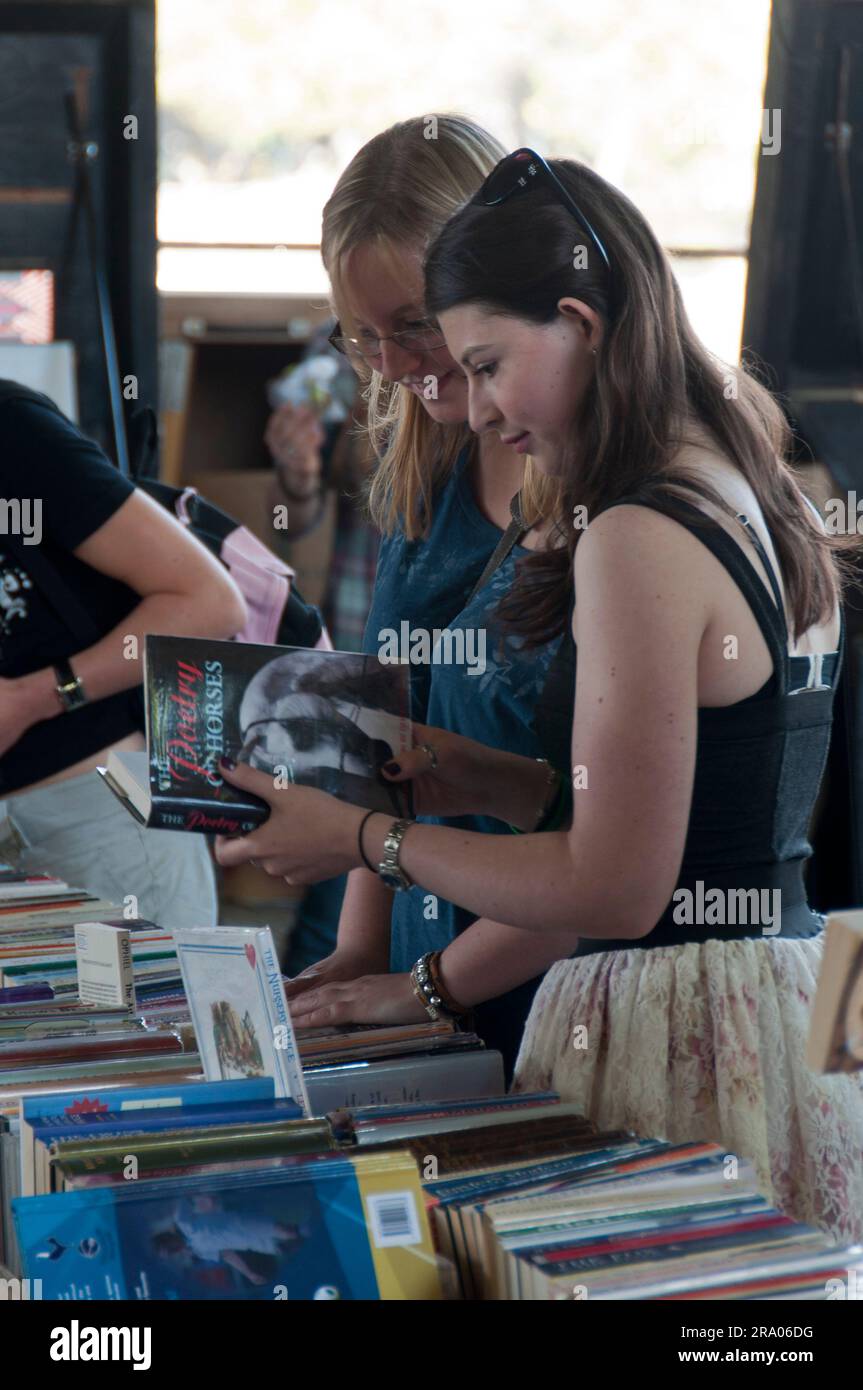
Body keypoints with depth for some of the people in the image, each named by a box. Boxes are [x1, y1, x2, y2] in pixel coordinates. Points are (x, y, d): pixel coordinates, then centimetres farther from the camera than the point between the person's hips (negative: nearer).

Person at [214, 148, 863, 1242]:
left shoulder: (637, 540, -18)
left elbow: (614, 889, -17)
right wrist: (493, 785, 15)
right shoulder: (770, 514, 10)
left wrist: (365, 839, -8)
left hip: (677, 1019, -9)